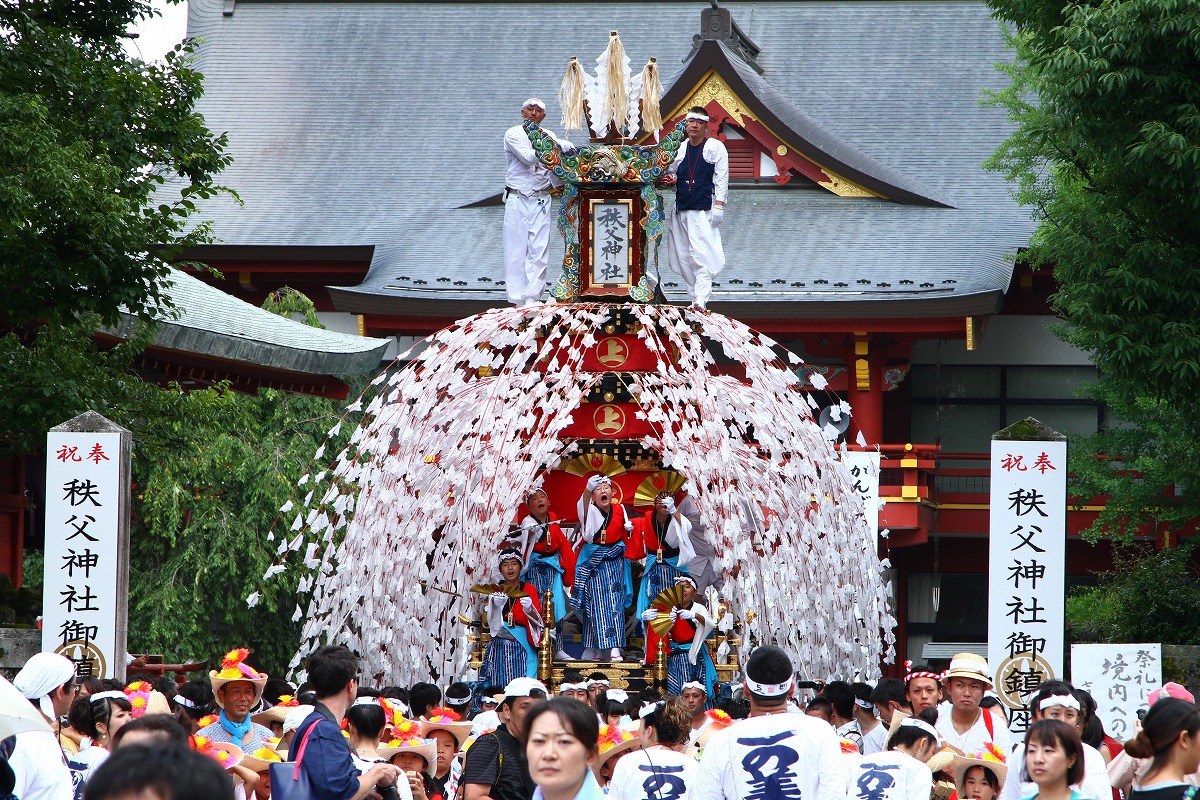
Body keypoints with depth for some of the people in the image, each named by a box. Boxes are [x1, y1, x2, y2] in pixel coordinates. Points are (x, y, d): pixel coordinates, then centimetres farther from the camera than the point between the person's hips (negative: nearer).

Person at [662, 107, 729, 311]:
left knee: (702, 255, -15)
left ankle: (701, 300, -21)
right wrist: (671, 180, 3)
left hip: (704, 209, -6)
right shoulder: (679, 148, 15)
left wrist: (719, 205, -11)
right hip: (681, 208, 6)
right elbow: (672, 173, 27)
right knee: (685, 257, 4)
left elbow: (722, 179, -2)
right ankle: (696, 298, 10)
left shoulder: (715, 147, 1)